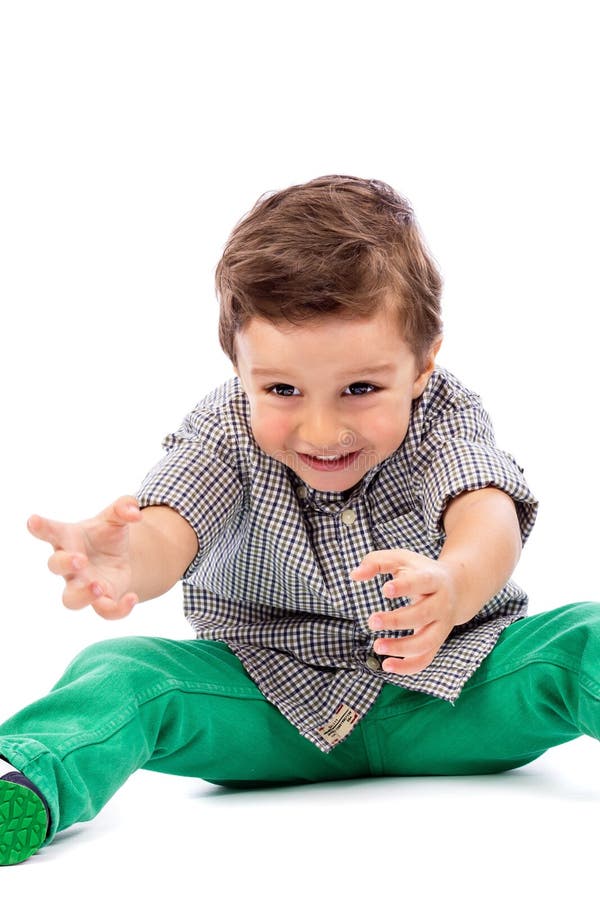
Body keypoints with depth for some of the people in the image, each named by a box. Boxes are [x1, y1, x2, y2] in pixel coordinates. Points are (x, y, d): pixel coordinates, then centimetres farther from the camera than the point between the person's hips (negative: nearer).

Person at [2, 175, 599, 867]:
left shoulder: (446, 419, -10)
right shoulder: (227, 432, -10)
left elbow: (488, 515, -30)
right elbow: (165, 531, -28)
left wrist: (452, 586, -57)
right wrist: (120, 563, -56)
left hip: (447, 693, 0)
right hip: (277, 706, 0)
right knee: (123, 674, -24)